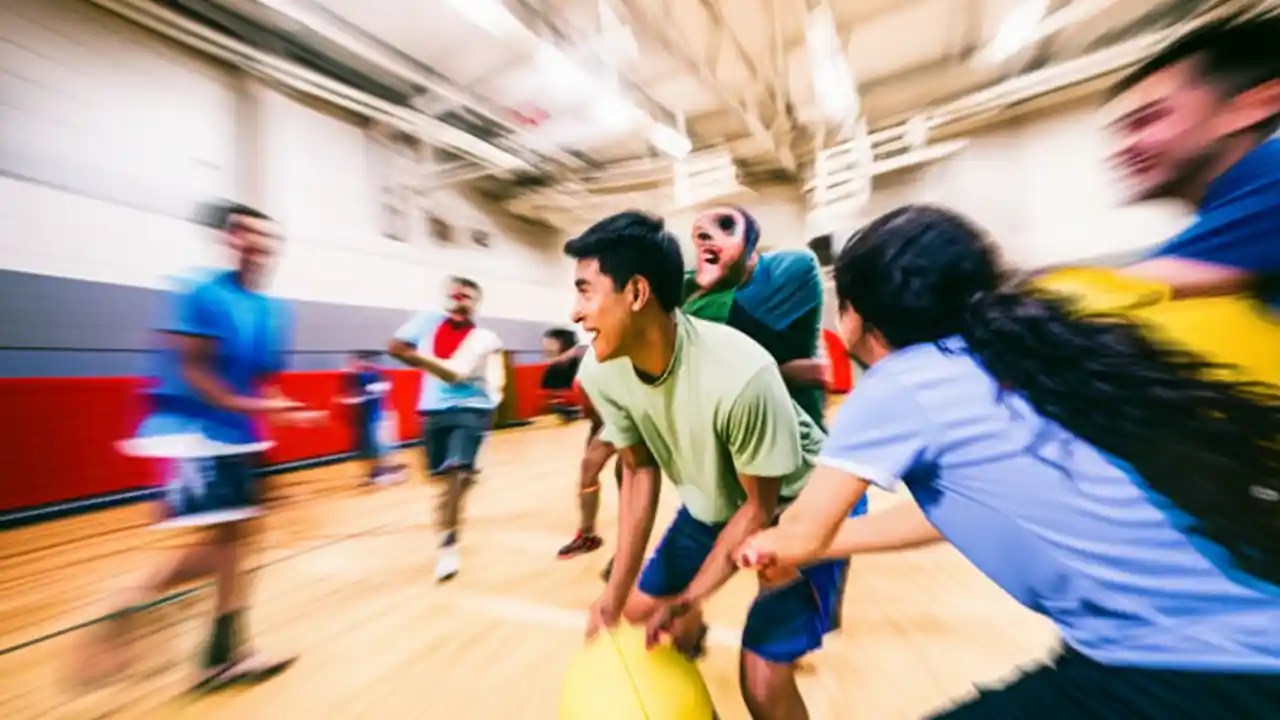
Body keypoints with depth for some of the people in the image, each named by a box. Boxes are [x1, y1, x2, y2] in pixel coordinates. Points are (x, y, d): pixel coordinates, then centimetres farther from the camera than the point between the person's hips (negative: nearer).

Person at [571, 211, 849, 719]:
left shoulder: (741, 375, -38)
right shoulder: (599, 372, -19)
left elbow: (761, 507, -22)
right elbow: (640, 471, -7)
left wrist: (687, 602, -19)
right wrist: (615, 593, -10)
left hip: (797, 506, -5)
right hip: (713, 502, 5)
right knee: (640, 612, 13)